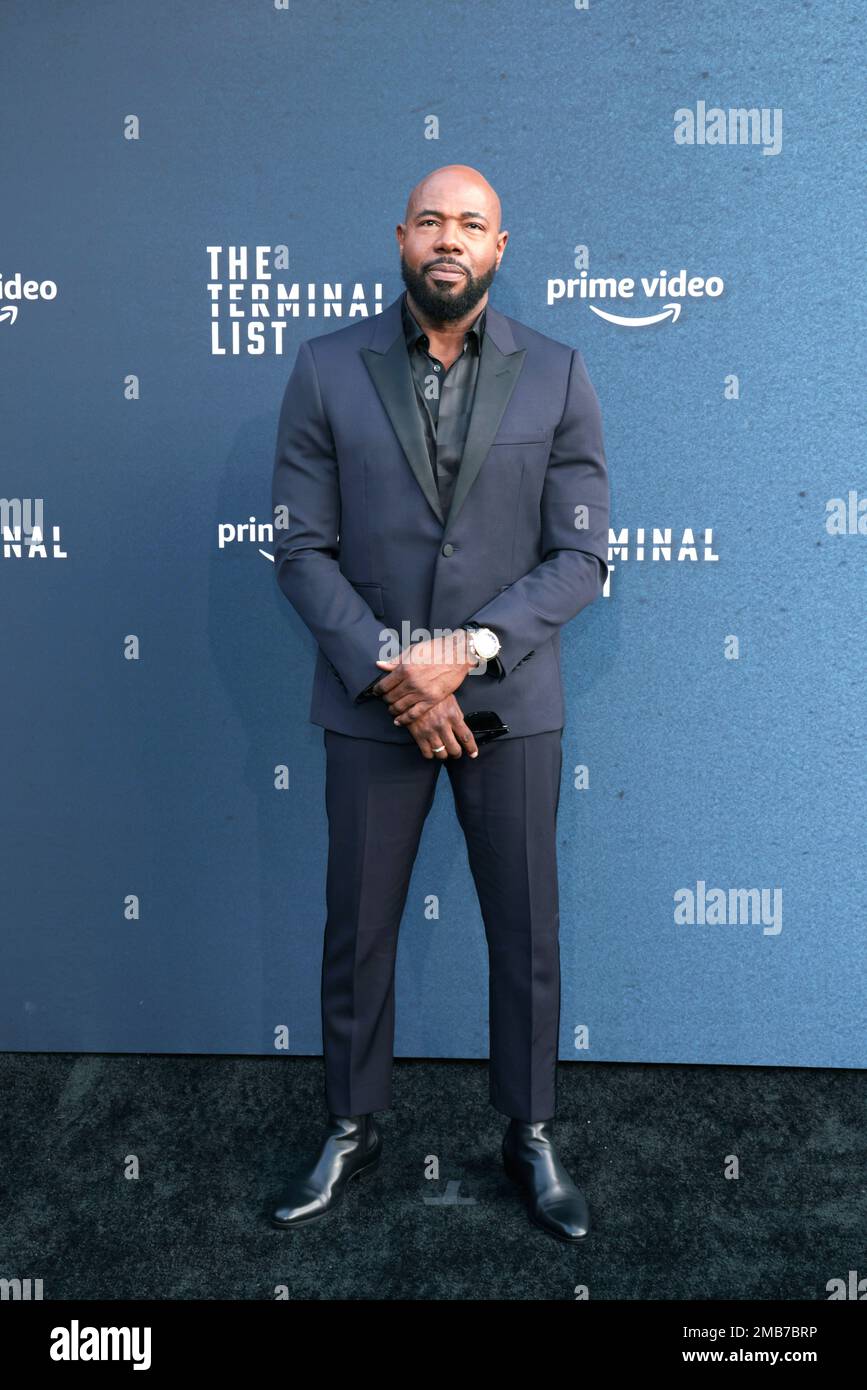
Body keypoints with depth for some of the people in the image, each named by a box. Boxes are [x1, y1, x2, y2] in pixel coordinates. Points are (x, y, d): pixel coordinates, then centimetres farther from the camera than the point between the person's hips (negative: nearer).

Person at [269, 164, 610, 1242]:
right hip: (370, 704, 0)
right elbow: (301, 548, -4)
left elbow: (581, 557, -4)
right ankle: (351, 1131, 33)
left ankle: (530, 1136, 32)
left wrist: (469, 648, -17)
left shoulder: (556, 376, -1)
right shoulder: (327, 369, -1)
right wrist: (391, 671, -15)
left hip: (510, 702, 0)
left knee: (526, 934, 11)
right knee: (357, 931, 11)